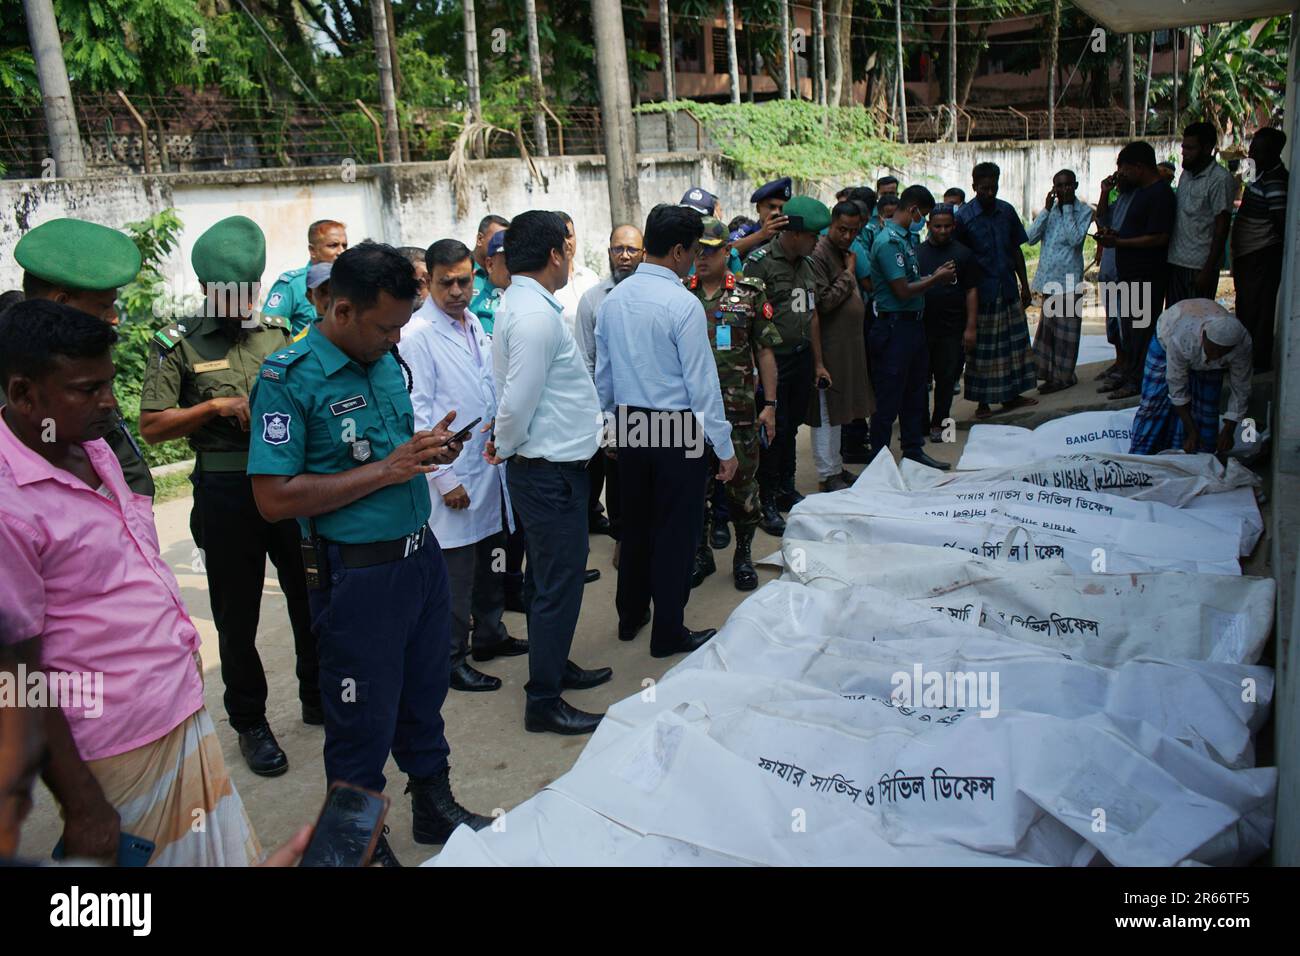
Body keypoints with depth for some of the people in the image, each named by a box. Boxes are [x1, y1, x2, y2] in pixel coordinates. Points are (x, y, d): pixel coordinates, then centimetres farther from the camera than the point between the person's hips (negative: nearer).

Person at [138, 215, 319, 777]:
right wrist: (220, 405, -15)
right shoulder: (179, 345, -2)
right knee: (237, 618, 8)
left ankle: (319, 699, 33)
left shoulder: (281, 333, 8)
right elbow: (152, 428, -6)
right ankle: (249, 723, 26)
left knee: (311, 599, 12)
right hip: (226, 493, -3)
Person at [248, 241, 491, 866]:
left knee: (424, 695, 21)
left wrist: (428, 450, -3)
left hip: (420, 553, 7)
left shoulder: (388, 362, 6)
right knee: (364, 720, 9)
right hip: (358, 574, -6)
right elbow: (274, 498, -20)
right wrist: (386, 469, -21)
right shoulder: (289, 378, -15)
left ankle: (434, 806, 42)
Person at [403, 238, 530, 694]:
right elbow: (417, 413, -15)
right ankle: (451, 660, 16)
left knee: (491, 560, 19)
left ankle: (490, 634, 36)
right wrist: (444, 477, -16)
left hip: (491, 464, 7)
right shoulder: (418, 336, -13)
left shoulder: (475, 324, 10)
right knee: (455, 571, 2)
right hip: (454, 474, -7)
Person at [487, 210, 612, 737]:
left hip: (545, 467, 10)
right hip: (549, 470, -10)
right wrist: (504, 446, -6)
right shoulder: (536, 315, -21)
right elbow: (517, 401, -21)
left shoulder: (519, 304, 11)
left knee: (547, 578, 22)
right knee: (558, 584, -1)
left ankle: (555, 666, 39)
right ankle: (543, 703, 10)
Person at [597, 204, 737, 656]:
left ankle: (630, 615, 35)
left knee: (636, 521, 20)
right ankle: (668, 633, 16)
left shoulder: (612, 300, 3)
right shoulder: (683, 305, -17)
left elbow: (603, 372, 11)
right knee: (676, 531, 5)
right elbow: (702, 383, -16)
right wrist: (724, 447, -9)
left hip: (629, 427, 7)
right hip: (677, 431, -7)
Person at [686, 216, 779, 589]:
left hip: (738, 408, -1)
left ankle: (743, 555, 23)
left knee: (742, 482, 5)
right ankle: (701, 555, 25)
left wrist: (769, 405, -3)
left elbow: (765, 351, 2)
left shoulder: (750, 293, 1)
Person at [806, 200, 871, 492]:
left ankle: (836, 466, 28)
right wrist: (849, 274, -14)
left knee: (837, 411, 17)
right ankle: (827, 474, 5)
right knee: (825, 412, -2)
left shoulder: (845, 252, 15)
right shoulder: (818, 254, -15)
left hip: (847, 344, 10)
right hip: (829, 345, -10)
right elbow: (824, 301, -22)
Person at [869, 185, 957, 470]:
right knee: (888, 400, -2)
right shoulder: (888, 241, -17)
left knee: (915, 392, 18)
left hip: (913, 324, 10)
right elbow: (903, 291, -20)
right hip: (893, 327, -10)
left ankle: (913, 451, 29)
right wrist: (937, 278, -7)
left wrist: (937, 275, 7)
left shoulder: (905, 238, 13)